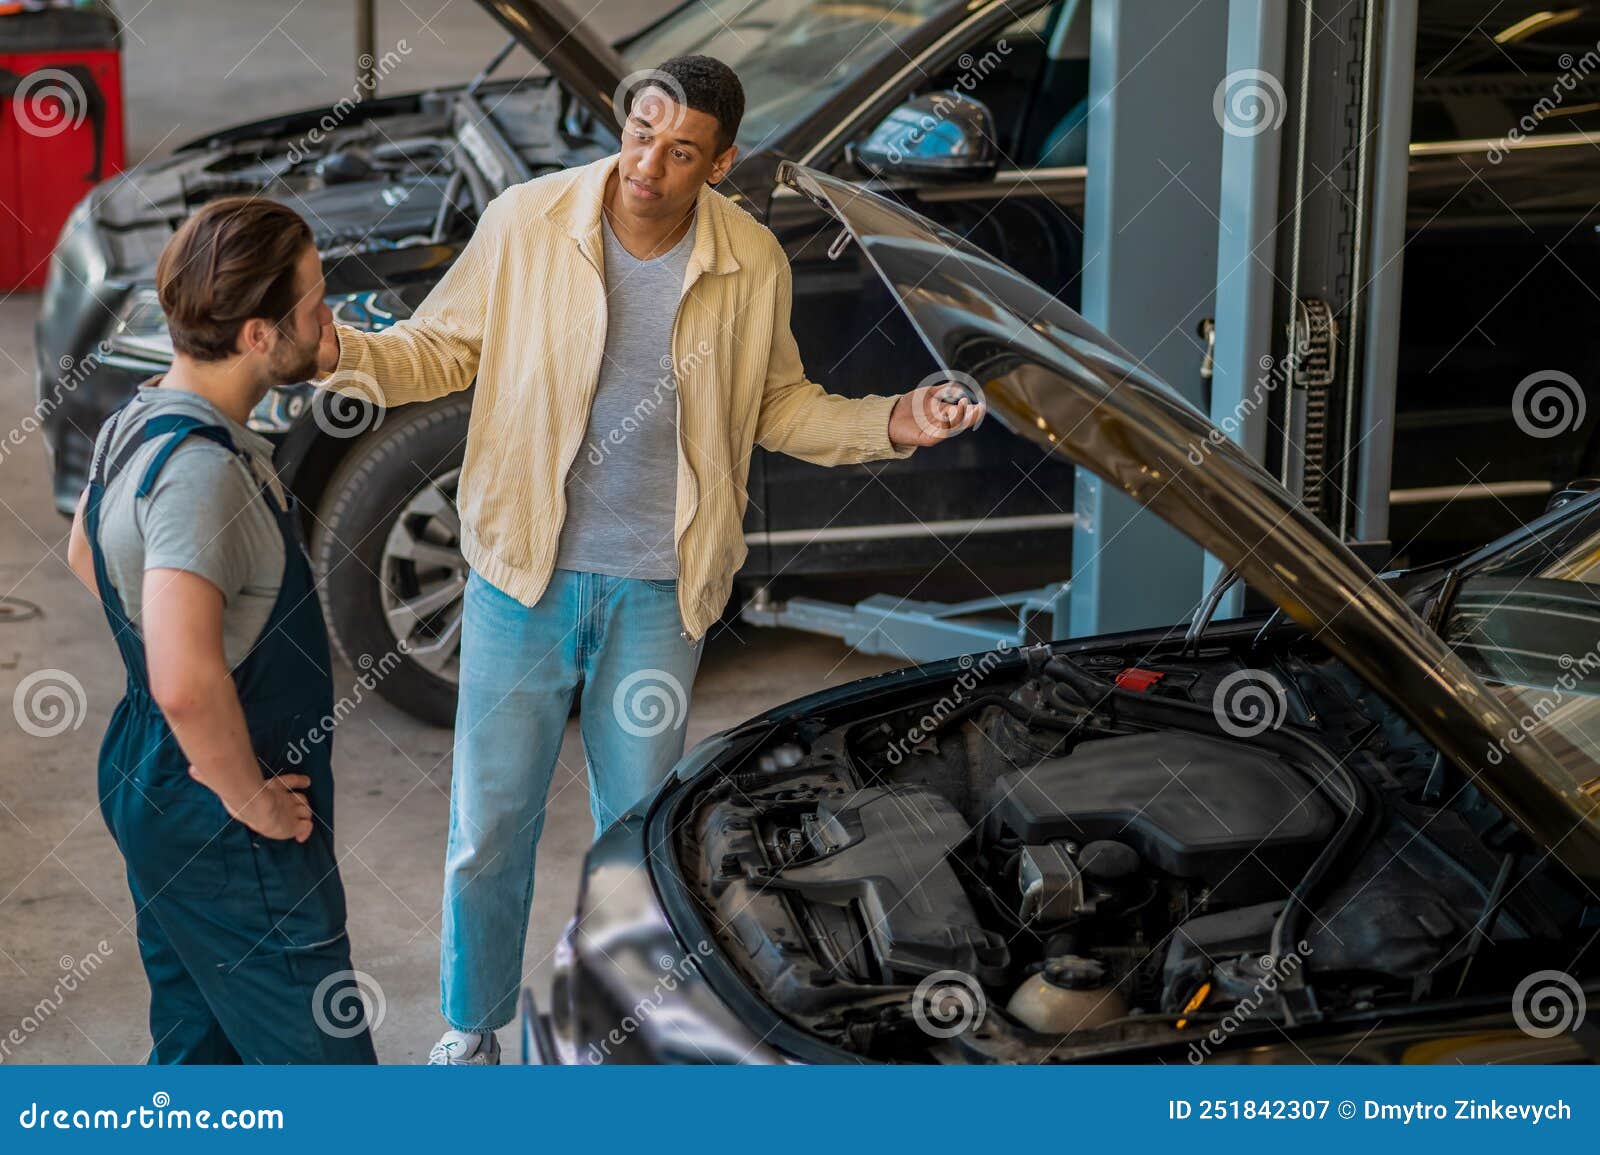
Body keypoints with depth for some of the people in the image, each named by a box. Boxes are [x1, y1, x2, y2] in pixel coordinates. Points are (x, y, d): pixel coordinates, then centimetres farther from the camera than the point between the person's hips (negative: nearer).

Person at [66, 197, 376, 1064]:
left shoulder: (139, 422, 3)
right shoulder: (201, 469, -29)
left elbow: (84, 554, 24)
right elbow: (189, 686, -38)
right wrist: (250, 799, -23)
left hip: (152, 787, 10)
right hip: (218, 829, -10)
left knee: (197, 1049, 22)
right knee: (322, 1059, 1)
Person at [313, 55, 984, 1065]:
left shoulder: (754, 263, -7)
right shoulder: (526, 221, -12)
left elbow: (777, 405, 7)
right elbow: (443, 348, -1)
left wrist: (886, 424, -8)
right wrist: (344, 352, -20)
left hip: (658, 592, 1)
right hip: (525, 575, -1)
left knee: (638, 822, 16)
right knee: (492, 821, 8)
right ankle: (472, 1027, 31)